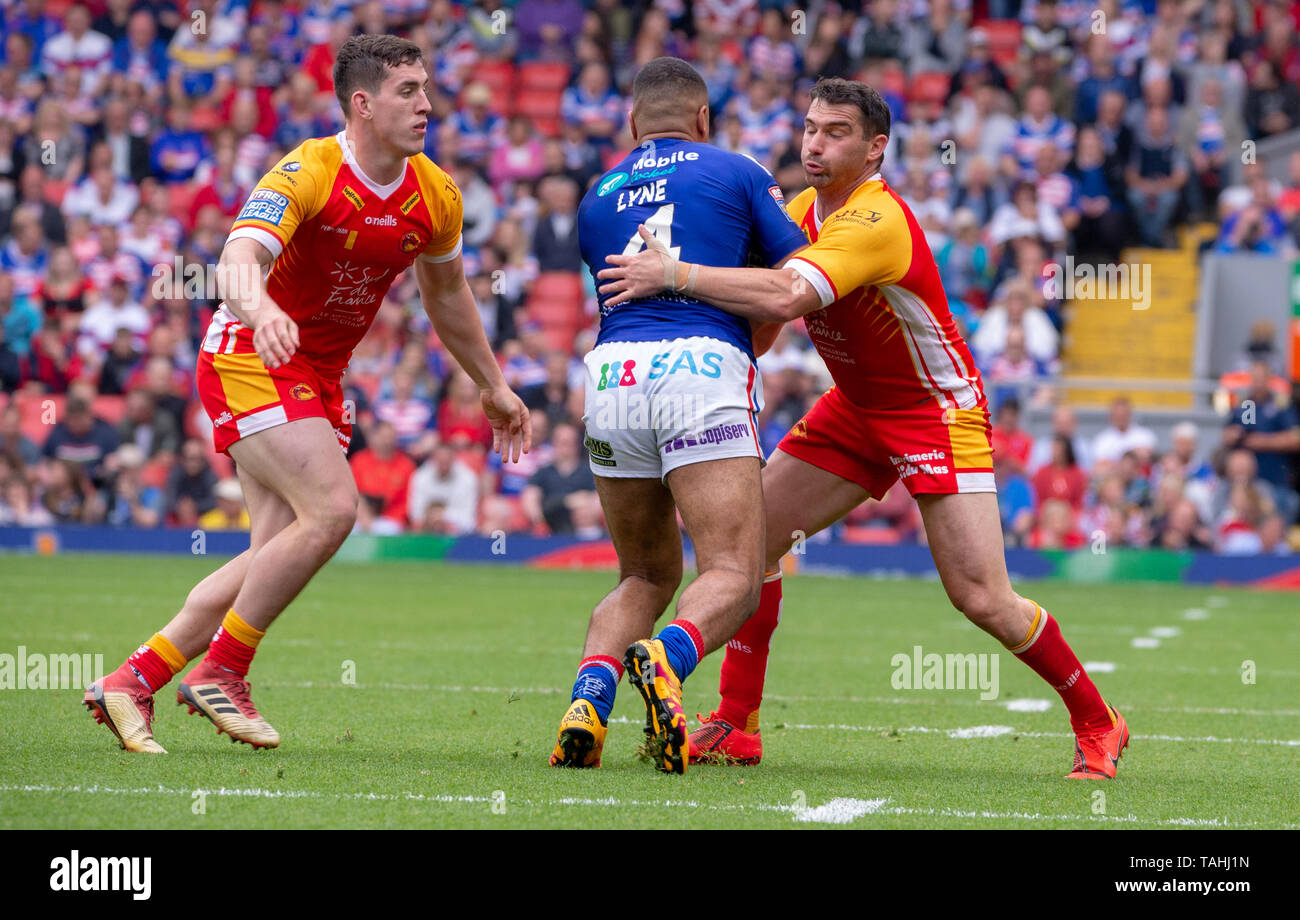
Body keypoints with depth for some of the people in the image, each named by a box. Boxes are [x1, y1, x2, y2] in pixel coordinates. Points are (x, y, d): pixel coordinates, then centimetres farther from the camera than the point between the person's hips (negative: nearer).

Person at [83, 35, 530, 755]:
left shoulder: (436, 197, 1)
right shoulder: (307, 174, -21)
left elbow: (446, 295, 19)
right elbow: (239, 258, -36)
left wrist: (493, 386, 24)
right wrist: (261, 309, -58)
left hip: (318, 374, 7)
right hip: (249, 356, -7)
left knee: (276, 555, 0)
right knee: (332, 508, -22)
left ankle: (134, 679, 8)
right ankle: (221, 671, -9)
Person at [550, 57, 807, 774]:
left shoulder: (596, 197, 24)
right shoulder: (737, 173, 14)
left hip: (612, 372, 4)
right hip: (703, 366, -4)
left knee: (647, 574, 19)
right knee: (733, 578, -6)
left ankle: (589, 696, -7)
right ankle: (667, 657, -38)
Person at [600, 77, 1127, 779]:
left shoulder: (877, 221, -28)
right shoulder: (804, 208, 0)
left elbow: (785, 297, -43)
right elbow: (768, 310, 10)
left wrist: (676, 275, -44)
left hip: (936, 411, -8)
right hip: (855, 408, 8)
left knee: (981, 597, -13)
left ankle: (1095, 722, 7)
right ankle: (735, 726, 5)